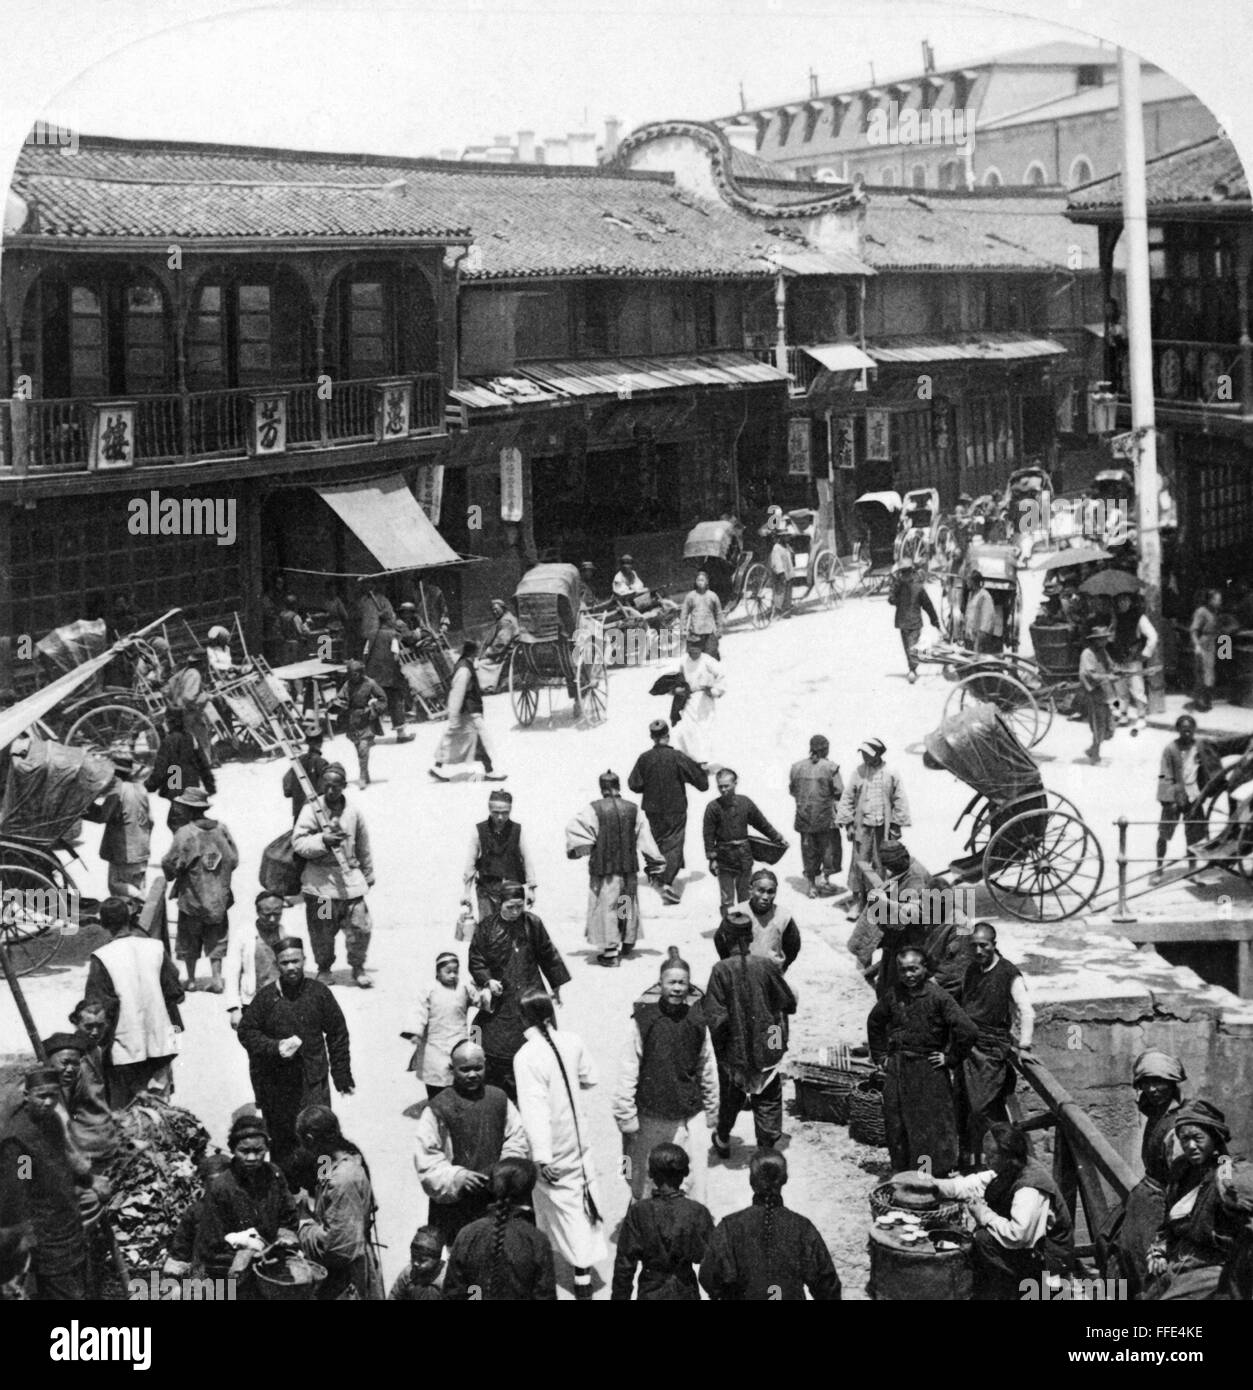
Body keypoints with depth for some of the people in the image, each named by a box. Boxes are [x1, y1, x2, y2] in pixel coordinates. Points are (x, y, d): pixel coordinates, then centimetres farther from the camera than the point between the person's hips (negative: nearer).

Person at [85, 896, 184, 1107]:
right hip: (160, 1042, 3)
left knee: (123, 1111, 7)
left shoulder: (102, 958, -13)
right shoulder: (155, 948, -2)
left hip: (125, 1049, -3)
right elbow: (175, 992, 3)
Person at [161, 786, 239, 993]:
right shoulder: (221, 830, -4)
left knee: (189, 941, 11)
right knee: (216, 939, 12)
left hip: (192, 898, -3)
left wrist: (170, 876, 9)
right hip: (219, 896, 4)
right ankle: (216, 978, 10)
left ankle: (191, 979, 17)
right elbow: (234, 860, 2)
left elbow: (170, 864, -13)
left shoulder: (185, 833, -17)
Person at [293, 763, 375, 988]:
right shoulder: (311, 809, -6)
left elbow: (363, 847, 16)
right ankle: (324, 968, 27)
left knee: (360, 927, -2)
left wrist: (368, 875, 24)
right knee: (321, 931, 5)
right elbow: (298, 842, -11)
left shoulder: (353, 813, 4)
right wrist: (323, 840, -26)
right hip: (320, 881, -2)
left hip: (351, 879, 2)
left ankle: (358, 968, 17)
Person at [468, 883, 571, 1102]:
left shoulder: (533, 924, 2)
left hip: (530, 993, 1)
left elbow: (548, 955, 12)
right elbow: (475, 959, 2)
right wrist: (487, 981, -14)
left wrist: (556, 984, 15)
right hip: (500, 998, -1)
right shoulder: (486, 927, -3)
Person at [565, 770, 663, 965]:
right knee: (629, 903, 20)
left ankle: (610, 951, -3)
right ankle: (628, 943, 35)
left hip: (604, 867, -4)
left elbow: (573, 829, -15)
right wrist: (654, 863, 7)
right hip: (629, 866, 4)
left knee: (606, 906, 1)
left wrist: (576, 850, 0)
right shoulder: (633, 809, 0)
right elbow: (645, 837, 2)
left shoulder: (593, 809, -10)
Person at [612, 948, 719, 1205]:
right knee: (642, 1182, 14)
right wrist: (625, 1113, -7)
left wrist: (712, 1109, 14)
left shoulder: (697, 1018, -2)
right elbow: (628, 1069, -7)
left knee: (696, 1180, -1)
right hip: (649, 1116, -1)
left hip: (688, 1116, 1)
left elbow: (707, 1068, 9)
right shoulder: (644, 1018, -10)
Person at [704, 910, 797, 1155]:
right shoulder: (767, 966, -12)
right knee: (768, 1100, 14)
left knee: (730, 1097, 24)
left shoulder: (721, 970, -17)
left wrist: (719, 1046, -2)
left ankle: (723, 1141, 43)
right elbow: (789, 1003, 0)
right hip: (766, 1049, 0)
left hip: (733, 1050, 0)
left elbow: (715, 1016, -18)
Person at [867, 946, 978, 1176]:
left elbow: (967, 1031, -17)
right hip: (896, 1070, 5)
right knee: (896, 1125, 10)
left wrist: (950, 1058, -11)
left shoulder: (938, 997, -12)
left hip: (929, 1070, -5)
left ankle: (942, 1173, 7)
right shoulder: (893, 996, 4)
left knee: (934, 1127, -1)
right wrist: (880, 1056, 17)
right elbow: (874, 1022, 23)